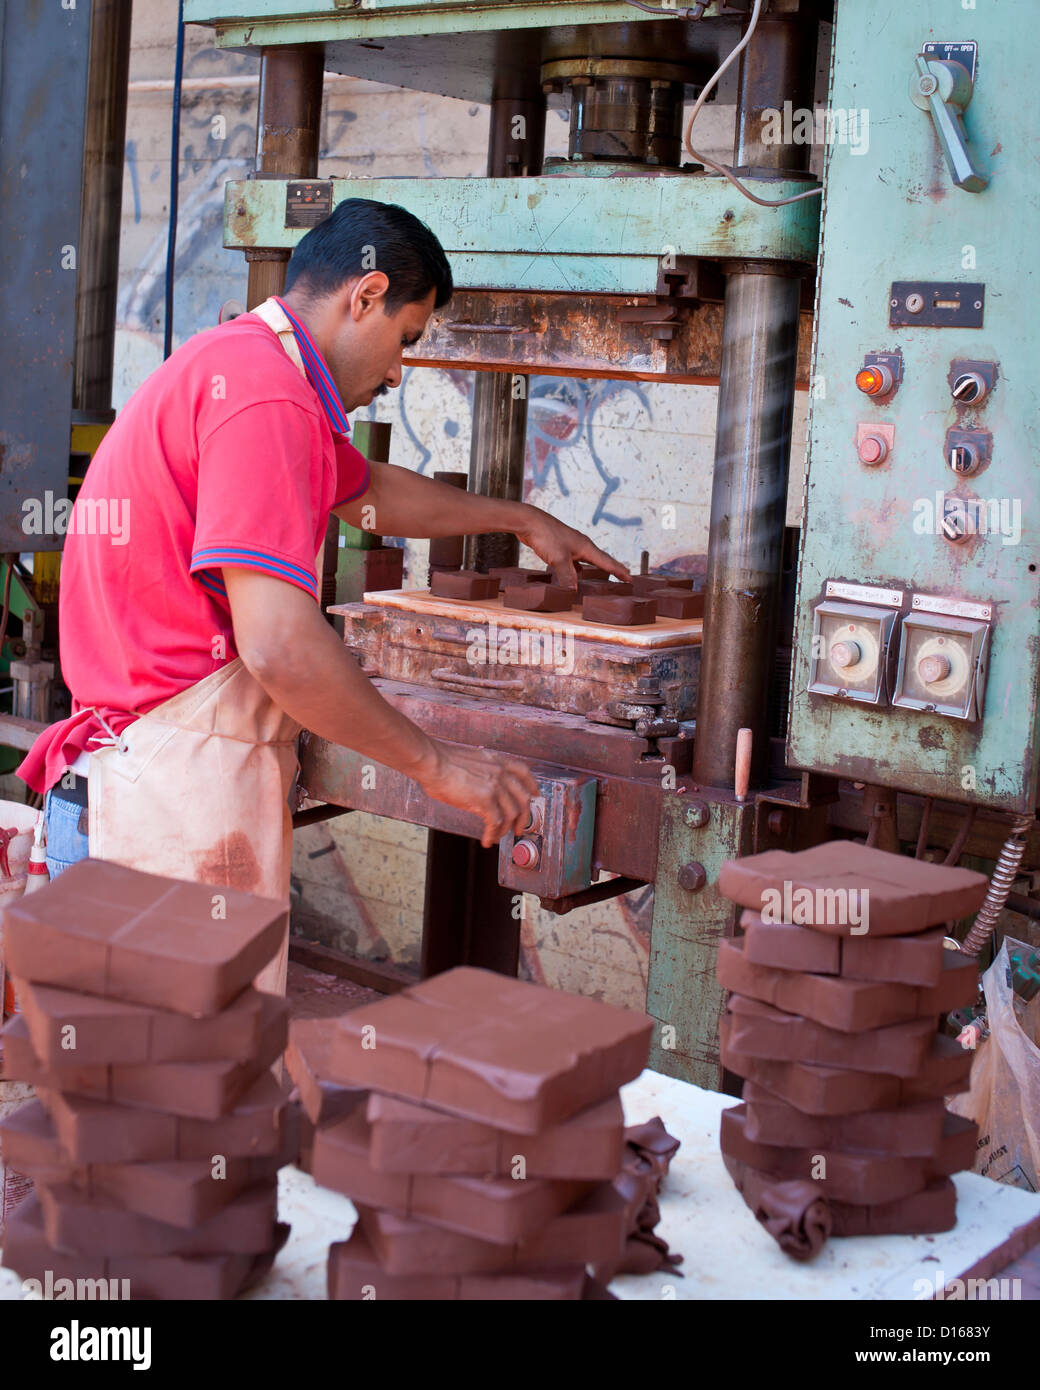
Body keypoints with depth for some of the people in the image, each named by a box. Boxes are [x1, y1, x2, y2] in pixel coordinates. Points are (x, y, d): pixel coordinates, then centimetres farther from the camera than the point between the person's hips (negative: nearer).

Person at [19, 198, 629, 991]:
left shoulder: (230, 362, 18)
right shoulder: (266, 390, -16)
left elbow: (371, 491, 36)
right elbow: (280, 645, -24)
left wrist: (520, 518, 45)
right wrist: (436, 763, -12)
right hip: (184, 799, -10)